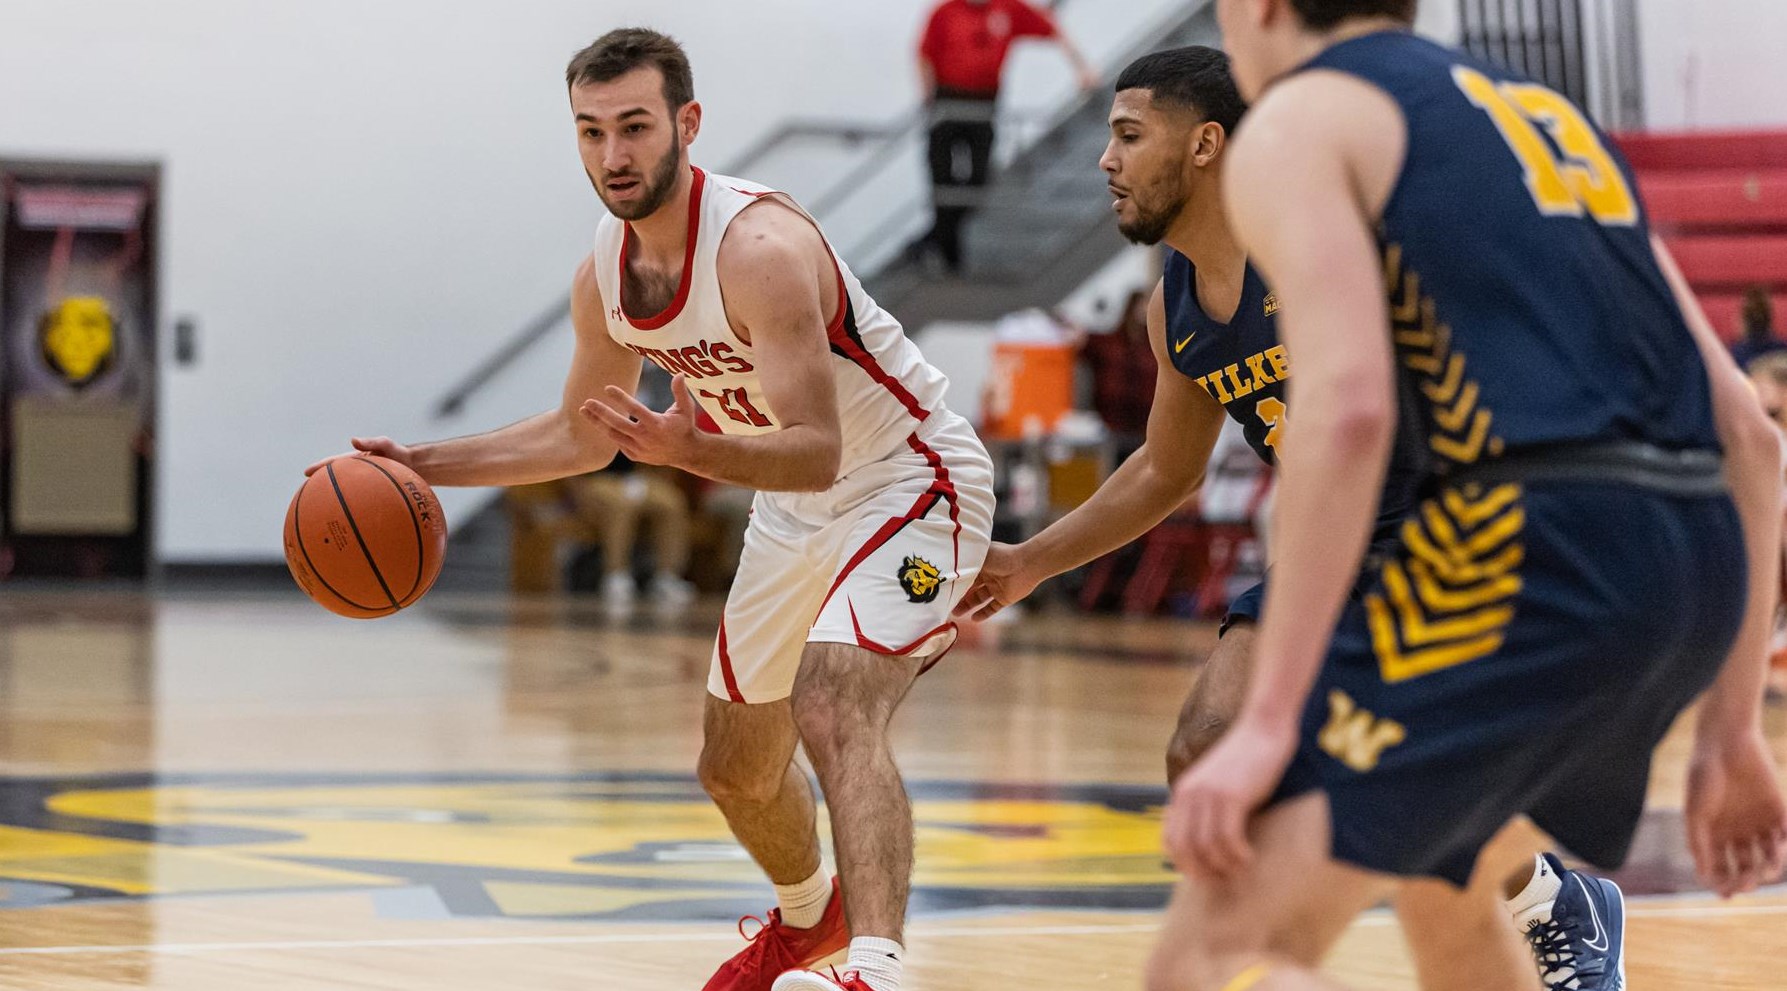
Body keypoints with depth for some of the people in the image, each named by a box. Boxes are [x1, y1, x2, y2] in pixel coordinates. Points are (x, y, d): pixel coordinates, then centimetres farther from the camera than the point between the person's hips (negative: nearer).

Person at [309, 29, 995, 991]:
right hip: (793, 507, 8)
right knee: (735, 767, 19)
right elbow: (582, 435, 11)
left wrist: (687, 448, -52)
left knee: (833, 711, -32)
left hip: (906, 480, -8)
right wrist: (421, 462, 4)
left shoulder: (759, 247, -30)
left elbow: (817, 452, -36)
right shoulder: (603, 274, -6)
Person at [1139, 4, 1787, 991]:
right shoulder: (1547, 113, 28)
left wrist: (1267, 721, -14)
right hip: (1703, 556, 8)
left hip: (1535, 546, -8)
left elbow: (1348, 407, -13)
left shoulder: (1296, 122, 6)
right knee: (1441, 871, 32)